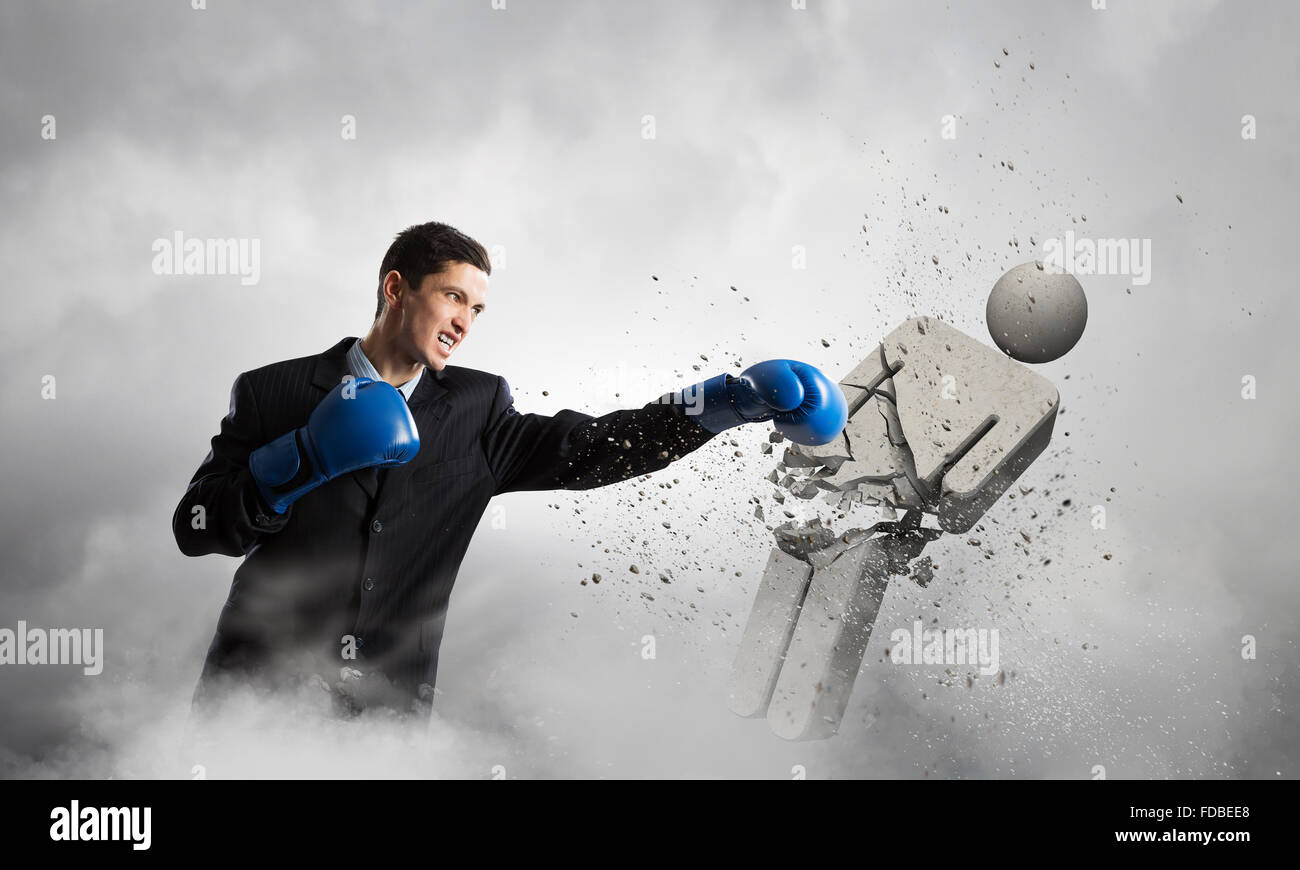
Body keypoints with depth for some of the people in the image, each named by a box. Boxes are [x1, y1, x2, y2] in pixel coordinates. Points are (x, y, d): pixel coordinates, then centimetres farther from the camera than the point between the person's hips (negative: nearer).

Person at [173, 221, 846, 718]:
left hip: (386, 708, 2)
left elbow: (589, 448, 2)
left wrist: (731, 399, -7)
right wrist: (299, 462, -16)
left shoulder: (476, 412, 9)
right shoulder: (273, 393, 3)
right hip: (256, 692, -2)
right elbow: (194, 527, 0)